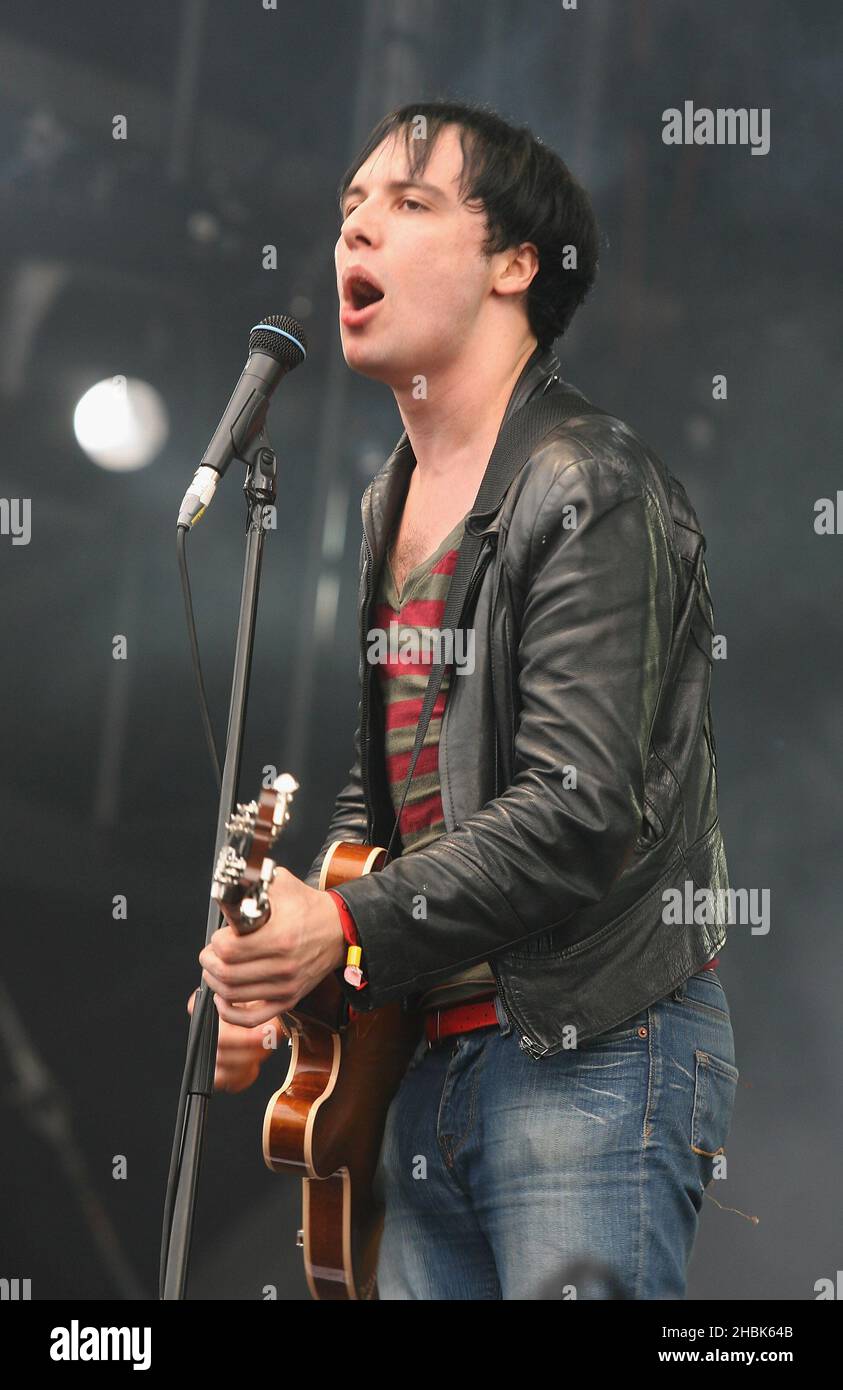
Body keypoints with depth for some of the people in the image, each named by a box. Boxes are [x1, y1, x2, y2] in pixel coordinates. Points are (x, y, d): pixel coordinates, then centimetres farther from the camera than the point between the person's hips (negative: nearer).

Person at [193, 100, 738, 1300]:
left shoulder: (592, 494, -13)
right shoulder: (392, 504, 16)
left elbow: (577, 813, -21)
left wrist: (349, 930, -20)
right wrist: (280, 969, 8)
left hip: (593, 1058, -8)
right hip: (429, 1057, 9)